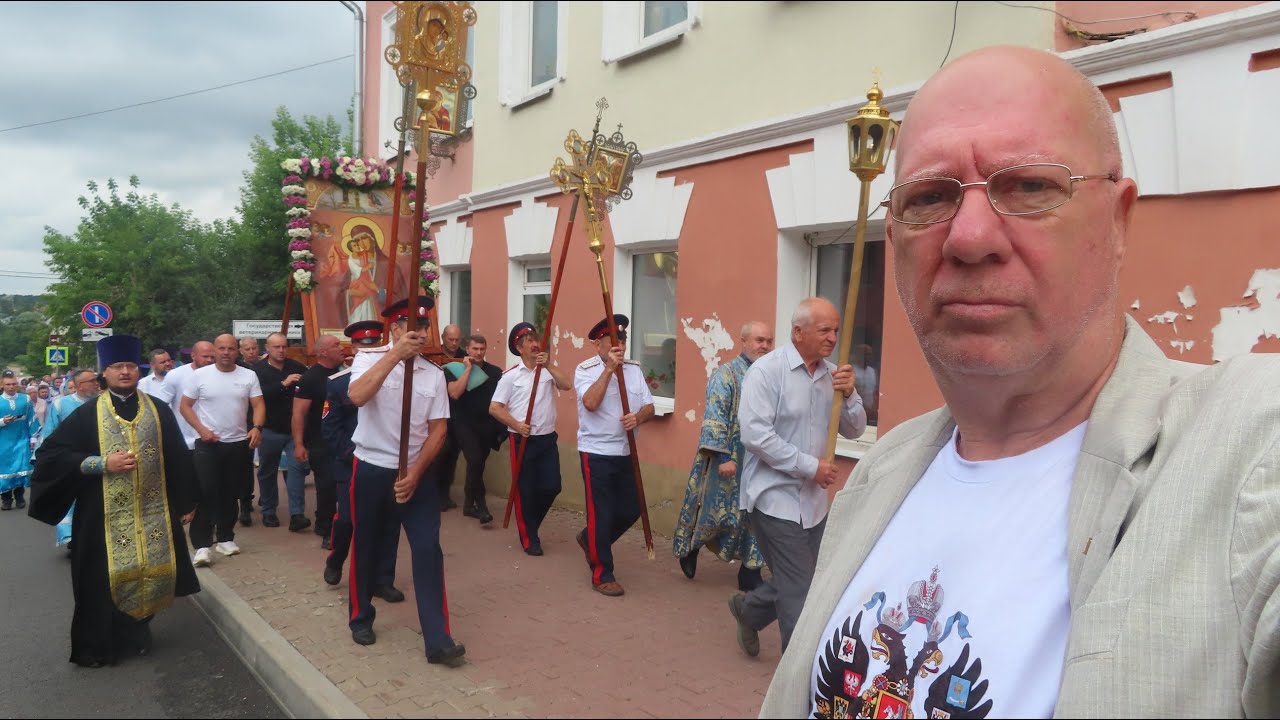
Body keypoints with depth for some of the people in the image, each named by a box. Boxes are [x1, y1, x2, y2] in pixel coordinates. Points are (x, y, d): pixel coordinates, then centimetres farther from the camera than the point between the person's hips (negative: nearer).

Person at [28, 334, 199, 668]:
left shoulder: (159, 411, 4)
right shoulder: (87, 414, 0)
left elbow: (178, 459, 7)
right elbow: (50, 454, -6)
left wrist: (185, 502, 5)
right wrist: (102, 463, -16)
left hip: (152, 513, 2)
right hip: (104, 517, -2)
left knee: (149, 572, 7)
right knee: (105, 579, 3)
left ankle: (137, 633, 28)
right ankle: (97, 646, 17)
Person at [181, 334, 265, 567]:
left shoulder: (249, 376, 3)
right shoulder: (199, 375, -2)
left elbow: (258, 405, 0)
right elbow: (185, 406, 0)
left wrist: (257, 428, -19)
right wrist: (202, 430, -13)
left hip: (239, 444, 3)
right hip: (208, 444, -2)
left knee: (230, 494, 12)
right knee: (205, 493, -8)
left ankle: (226, 538, 25)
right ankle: (202, 545, -5)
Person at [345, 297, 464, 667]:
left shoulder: (434, 374, 2)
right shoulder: (369, 359, -6)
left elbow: (438, 429, 0)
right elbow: (357, 396, -27)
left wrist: (415, 473, -11)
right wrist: (396, 353, -32)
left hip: (416, 472, 2)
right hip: (371, 470, -1)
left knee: (428, 550, -6)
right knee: (366, 548, 13)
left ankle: (438, 640, -3)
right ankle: (361, 618, 35)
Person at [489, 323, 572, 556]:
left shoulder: (549, 370, 7)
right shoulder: (511, 376, -3)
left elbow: (567, 385, -12)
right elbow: (494, 408, -5)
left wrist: (549, 365, -20)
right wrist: (516, 425, -16)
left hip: (548, 439, 3)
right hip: (522, 440, -3)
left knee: (551, 487, 2)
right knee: (525, 490, 2)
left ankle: (531, 525, 28)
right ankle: (529, 538, 16)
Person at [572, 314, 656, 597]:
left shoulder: (634, 368, 7)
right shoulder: (585, 369, -9)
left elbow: (649, 406, 4)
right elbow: (591, 403, -25)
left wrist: (638, 417, -19)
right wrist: (609, 368, -24)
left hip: (625, 452, 6)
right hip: (596, 453, -6)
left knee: (630, 510, 12)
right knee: (601, 513, -1)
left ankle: (589, 539, 37)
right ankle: (602, 575, 12)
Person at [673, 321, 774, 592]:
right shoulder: (726, 374, -10)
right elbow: (715, 418, -17)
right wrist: (723, 456, -23)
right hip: (729, 462, -5)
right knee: (715, 509, 4)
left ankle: (750, 574, 16)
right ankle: (690, 547, 31)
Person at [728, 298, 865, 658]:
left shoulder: (833, 374, 5)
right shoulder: (767, 370, -14)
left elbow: (854, 430, 8)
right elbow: (755, 433, -21)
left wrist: (849, 394, -13)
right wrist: (810, 466, -19)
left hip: (814, 499, 7)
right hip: (775, 497, -7)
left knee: (802, 580, 17)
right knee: (798, 592, -1)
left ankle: (748, 609, 43)